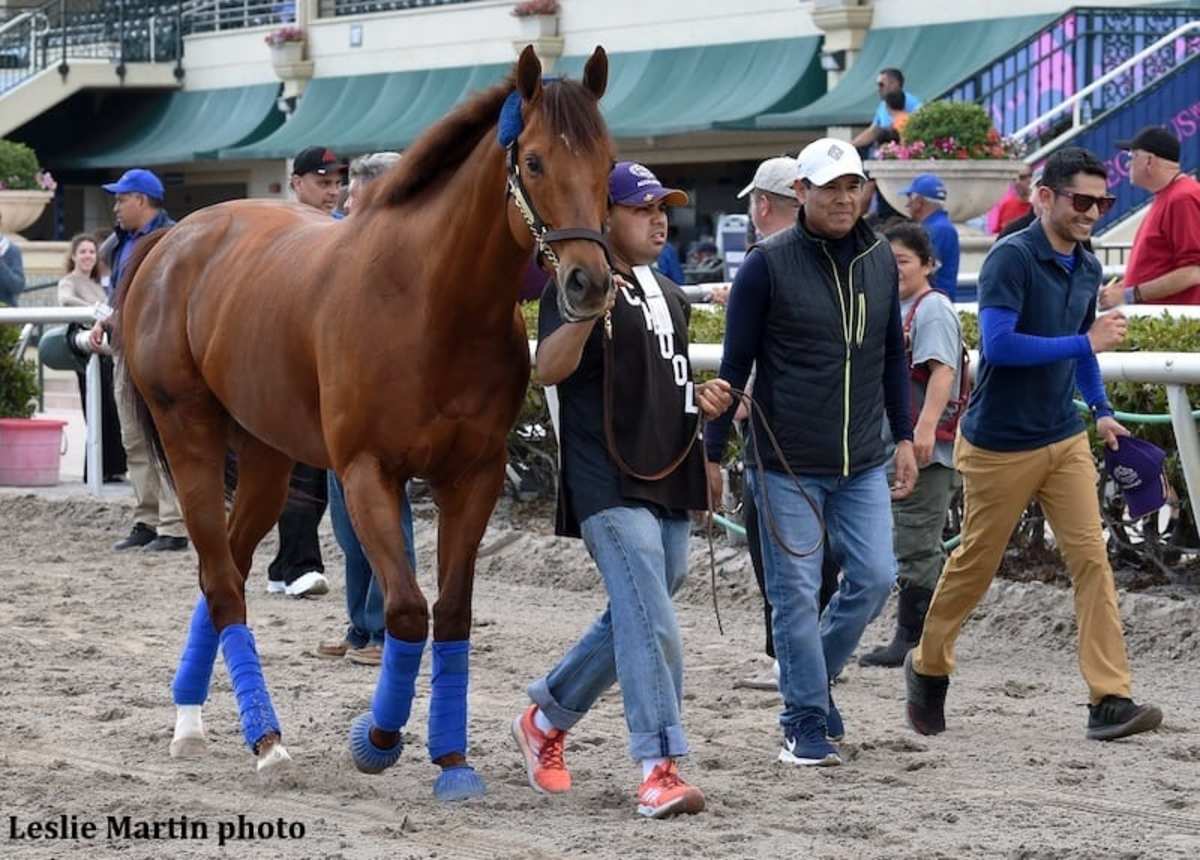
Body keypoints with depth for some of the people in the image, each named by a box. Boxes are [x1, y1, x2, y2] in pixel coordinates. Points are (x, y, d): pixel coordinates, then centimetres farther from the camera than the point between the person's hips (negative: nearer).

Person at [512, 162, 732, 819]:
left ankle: (546, 718, 34)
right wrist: (588, 309, -37)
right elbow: (550, 369, -21)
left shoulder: (670, 296, 18)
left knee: (631, 622, 16)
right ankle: (659, 770, -17)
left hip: (670, 483, 8)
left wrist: (703, 398, 8)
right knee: (651, 627, -16)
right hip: (610, 485, -8)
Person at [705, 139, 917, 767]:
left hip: (862, 464, 4)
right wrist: (713, 454, -4)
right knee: (796, 593, -1)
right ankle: (806, 723, 9)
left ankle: (812, 679, 23)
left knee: (874, 578, 0)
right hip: (787, 464, -4)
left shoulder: (880, 260, 7)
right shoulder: (768, 264, -7)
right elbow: (735, 363, -4)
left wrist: (904, 438, 14)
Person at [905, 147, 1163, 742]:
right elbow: (998, 343, -27)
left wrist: (1101, 411, 11)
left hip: (1065, 440, 6)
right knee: (975, 564, 8)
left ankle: (1110, 700, -9)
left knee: (1091, 558, -6)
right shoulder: (1012, 259, -16)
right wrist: (1086, 342, -25)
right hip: (1000, 445, -6)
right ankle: (928, 667, 31)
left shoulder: (1087, 269, 8)